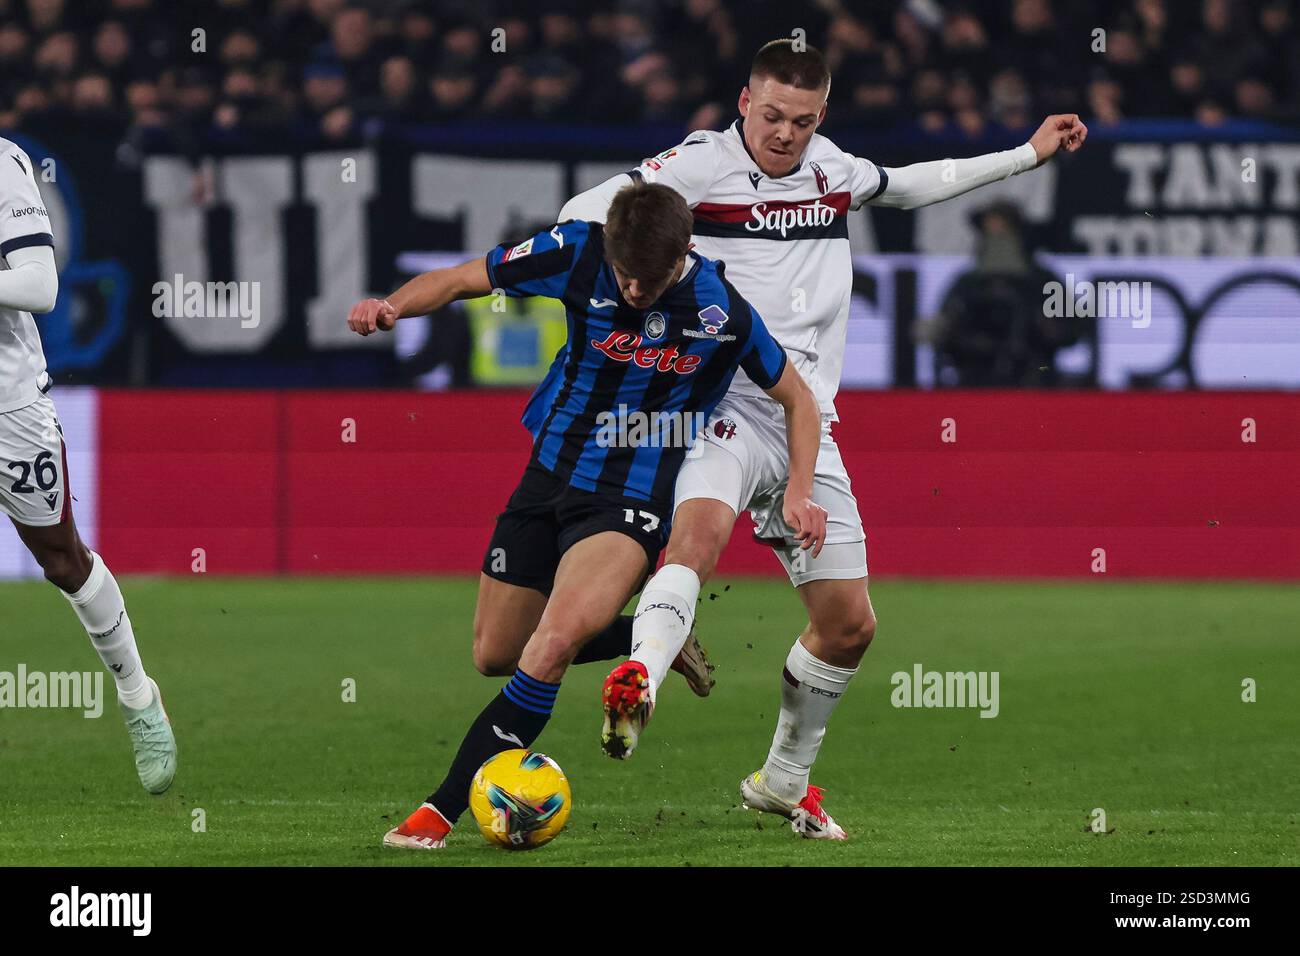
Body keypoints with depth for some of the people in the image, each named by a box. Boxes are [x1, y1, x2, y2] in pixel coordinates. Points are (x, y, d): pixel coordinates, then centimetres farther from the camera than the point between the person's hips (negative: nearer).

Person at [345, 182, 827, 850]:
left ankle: (445, 809, -20)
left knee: (553, 641, -27)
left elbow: (797, 398, 1)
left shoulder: (723, 311, -16)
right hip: (550, 474, 4)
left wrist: (799, 492, -12)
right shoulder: (579, 253, -13)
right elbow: (460, 280, -3)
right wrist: (392, 306, -24)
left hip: (634, 500, -4)